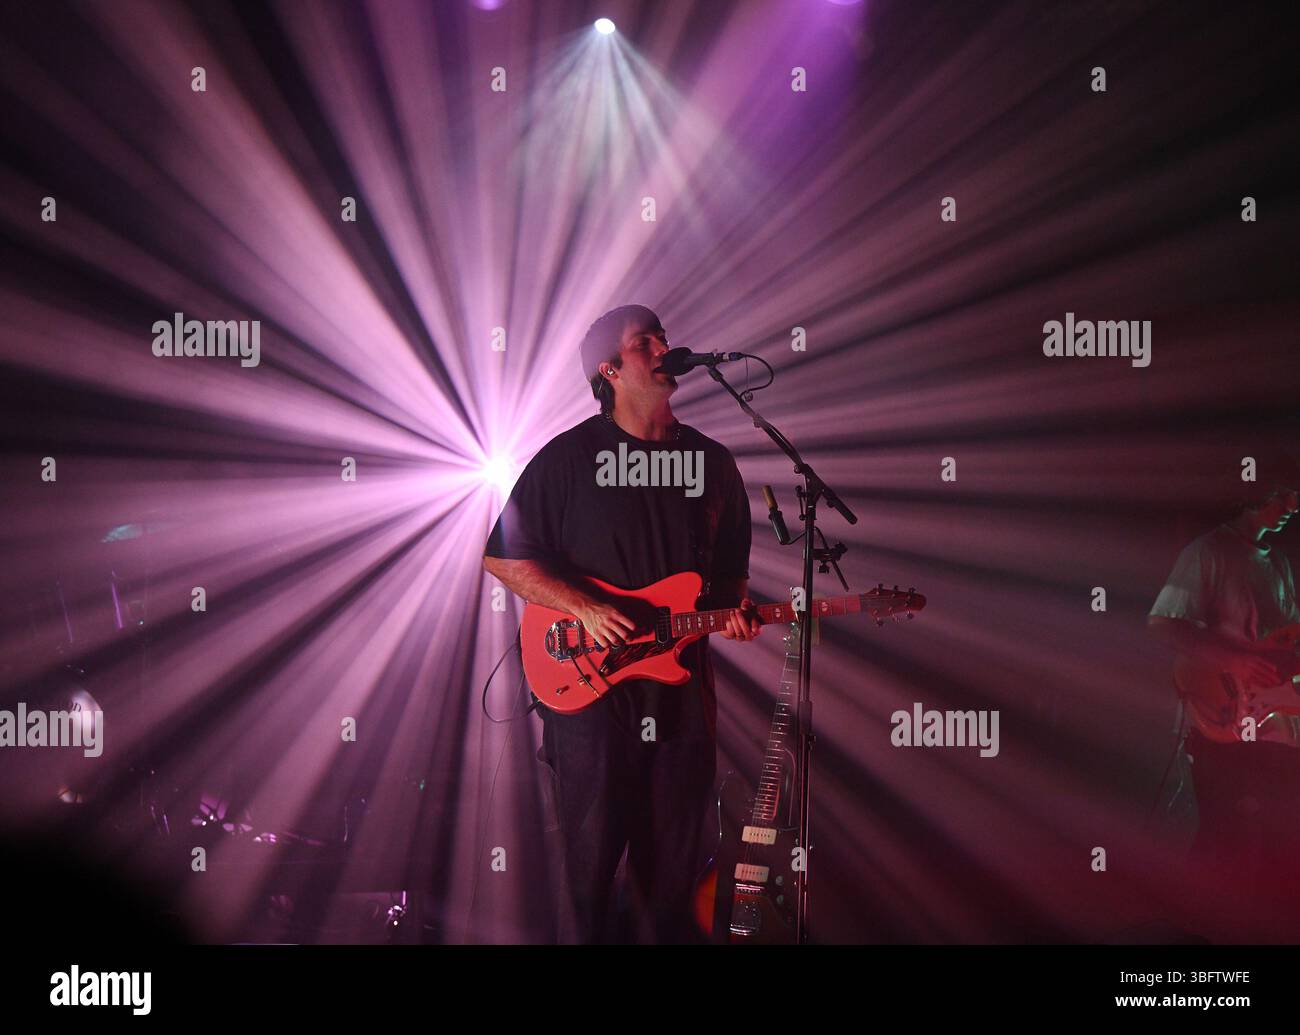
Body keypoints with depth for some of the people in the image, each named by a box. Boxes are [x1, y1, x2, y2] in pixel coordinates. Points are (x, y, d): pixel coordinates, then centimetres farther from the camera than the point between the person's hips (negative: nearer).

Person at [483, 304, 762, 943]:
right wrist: (583, 608, -13)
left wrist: (733, 610, -3)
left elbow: (730, 568, 19)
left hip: (682, 681, 4)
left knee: (673, 857, 11)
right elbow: (502, 556, -3)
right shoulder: (569, 457, -3)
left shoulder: (713, 462, 10)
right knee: (591, 855, 3)